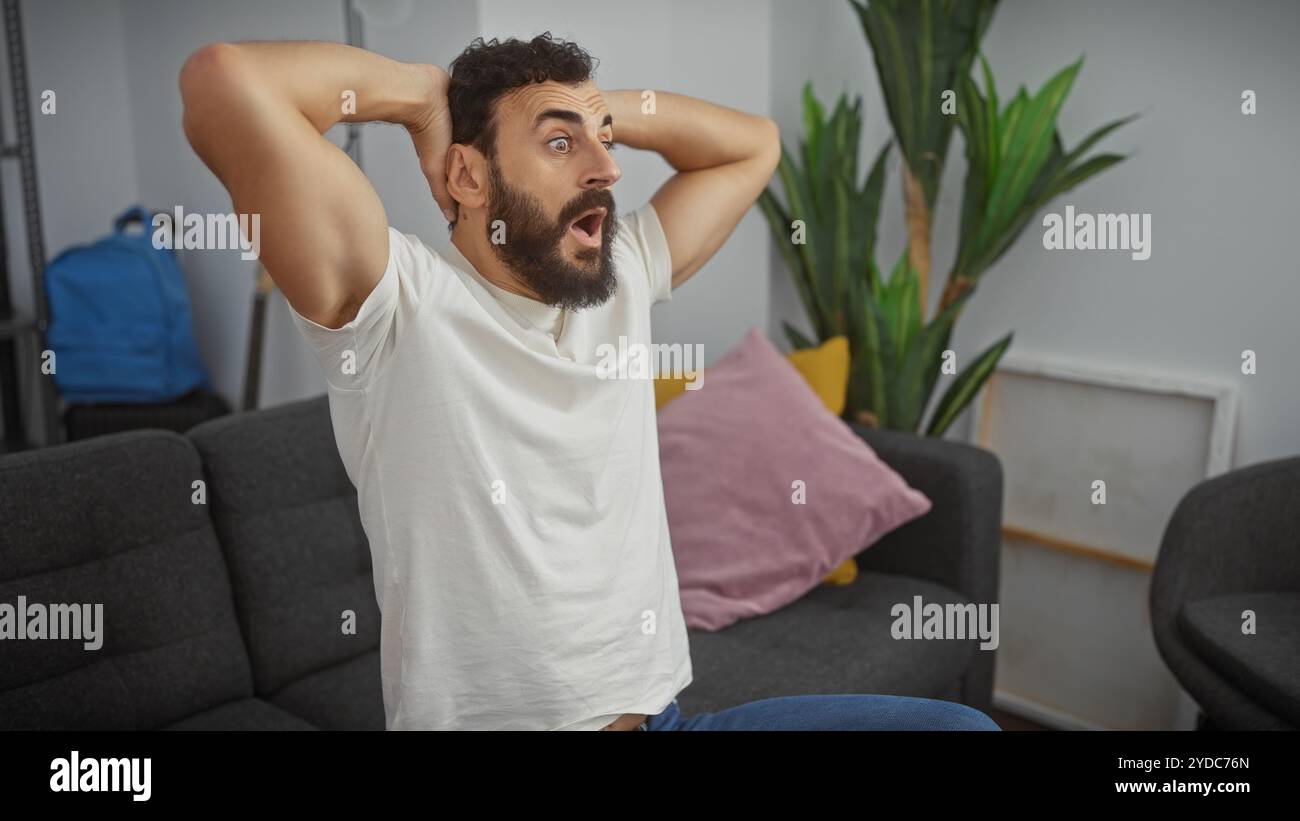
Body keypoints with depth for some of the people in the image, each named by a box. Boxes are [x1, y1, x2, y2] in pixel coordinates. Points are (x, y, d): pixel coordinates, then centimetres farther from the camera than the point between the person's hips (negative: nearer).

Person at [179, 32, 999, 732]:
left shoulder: (624, 279, 10)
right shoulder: (400, 300, -9)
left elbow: (753, 142, 21)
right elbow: (226, 79, -21)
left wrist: (608, 107, 9)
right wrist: (420, 93, -5)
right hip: (484, 716, -6)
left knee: (949, 720, -5)